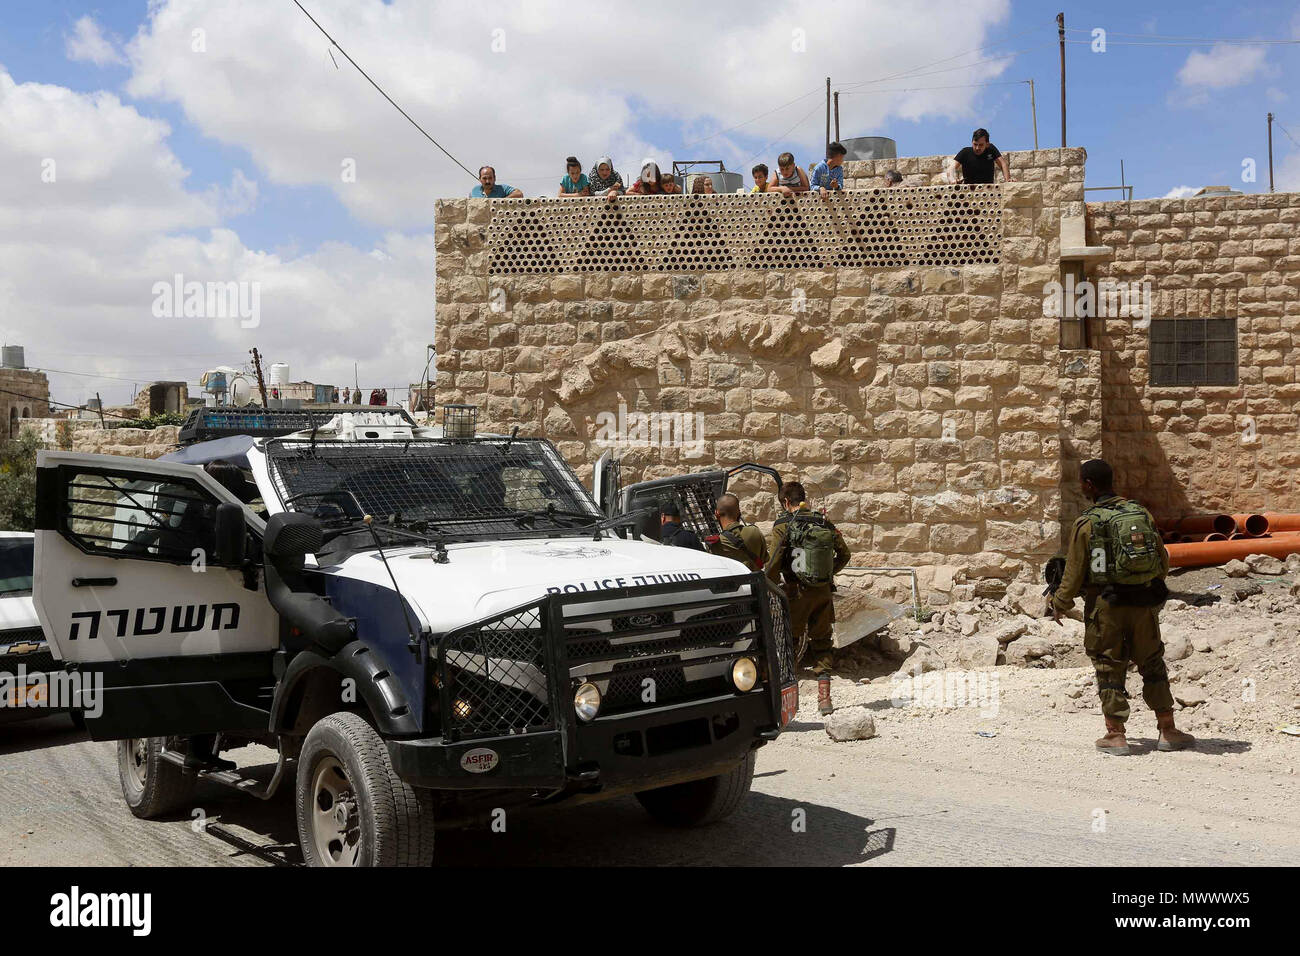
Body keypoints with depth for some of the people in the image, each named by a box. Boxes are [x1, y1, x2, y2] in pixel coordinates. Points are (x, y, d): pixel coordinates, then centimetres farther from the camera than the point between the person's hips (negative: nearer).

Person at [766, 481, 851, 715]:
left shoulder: (783, 525, -9)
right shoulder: (825, 523, 5)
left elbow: (773, 563, -14)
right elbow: (844, 554, 12)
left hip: (796, 592, -4)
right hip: (823, 592, 4)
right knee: (822, 644, 13)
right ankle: (824, 699, 9)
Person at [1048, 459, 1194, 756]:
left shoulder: (1086, 523, -9)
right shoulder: (1142, 514, 3)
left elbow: (1074, 573, -7)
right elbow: (1163, 562, 9)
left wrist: (1059, 605, 8)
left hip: (1106, 605, -4)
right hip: (1145, 604, 4)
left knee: (1109, 669, 6)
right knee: (1153, 666, 14)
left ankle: (1115, 735, 7)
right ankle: (1167, 731, 17)